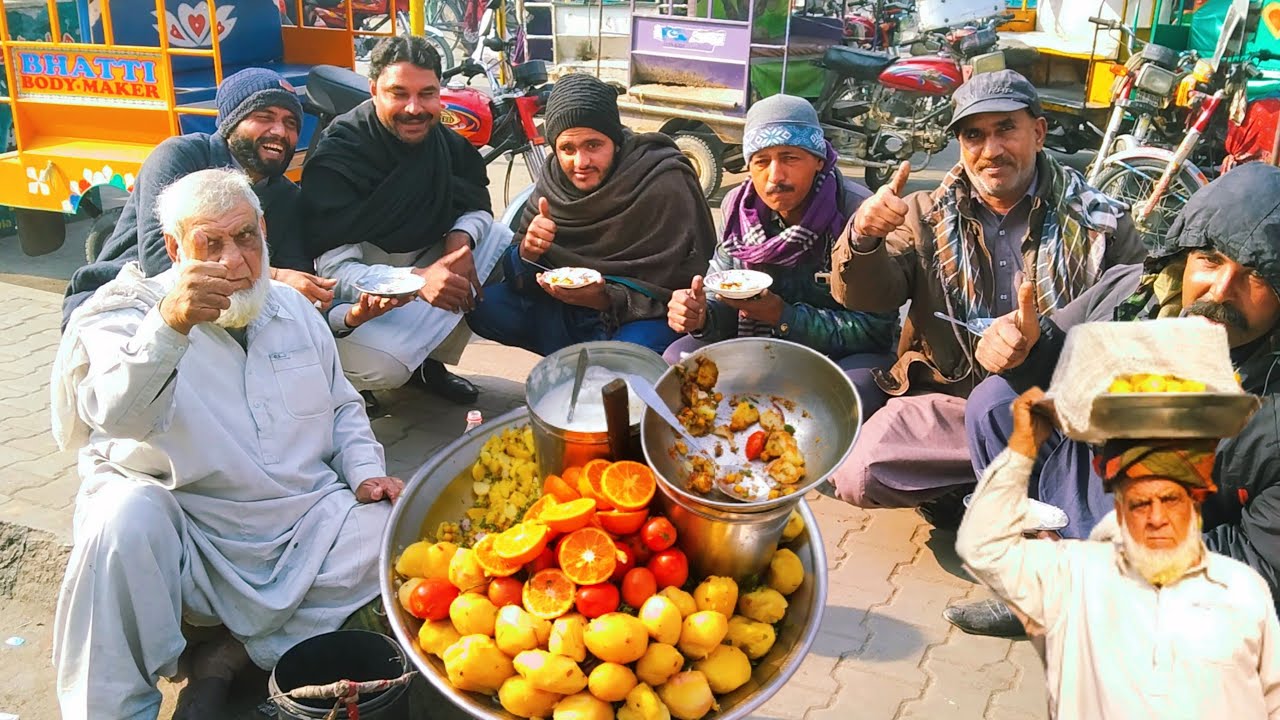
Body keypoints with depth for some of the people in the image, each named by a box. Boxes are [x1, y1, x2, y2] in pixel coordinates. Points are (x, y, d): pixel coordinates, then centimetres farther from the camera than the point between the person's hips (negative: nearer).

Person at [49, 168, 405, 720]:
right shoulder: (130, 313, -3)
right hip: (186, 535, -4)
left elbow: (342, 407, 23)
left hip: (304, 523, 4)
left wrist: (365, 471, 4)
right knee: (126, 516, -34)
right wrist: (170, 325, -42)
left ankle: (232, 656, -10)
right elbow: (117, 415, -25)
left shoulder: (295, 309, 14)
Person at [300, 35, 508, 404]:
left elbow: (477, 204, 9)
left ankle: (430, 360, -1)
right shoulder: (337, 156, -21)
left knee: (505, 245, -9)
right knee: (383, 366, -35)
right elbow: (333, 271, -28)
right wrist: (417, 280, -45)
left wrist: (461, 237, -17)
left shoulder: (445, 140, -2)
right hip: (358, 291, -7)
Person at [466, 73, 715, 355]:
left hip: (644, 319, -6)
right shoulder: (553, 180, -3)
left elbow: (676, 286, -17)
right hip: (567, 312, 6)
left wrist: (607, 298, -33)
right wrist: (528, 253, -25)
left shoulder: (665, 186, -18)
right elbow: (519, 277, 0)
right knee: (483, 304, -10)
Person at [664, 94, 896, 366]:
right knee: (677, 358, -15)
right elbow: (724, 305, 1)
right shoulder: (738, 206, -5)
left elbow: (876, 329, -18)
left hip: (846, 356, -4)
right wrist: (701, 316, -24)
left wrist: (784, 317, -26)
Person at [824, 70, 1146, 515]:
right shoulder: (926, 217, 11)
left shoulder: (1100, 223, 8)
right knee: (855, 473, -24)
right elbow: (869, 298, -1)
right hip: (945, 401, 2)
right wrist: (863, 238, -24)